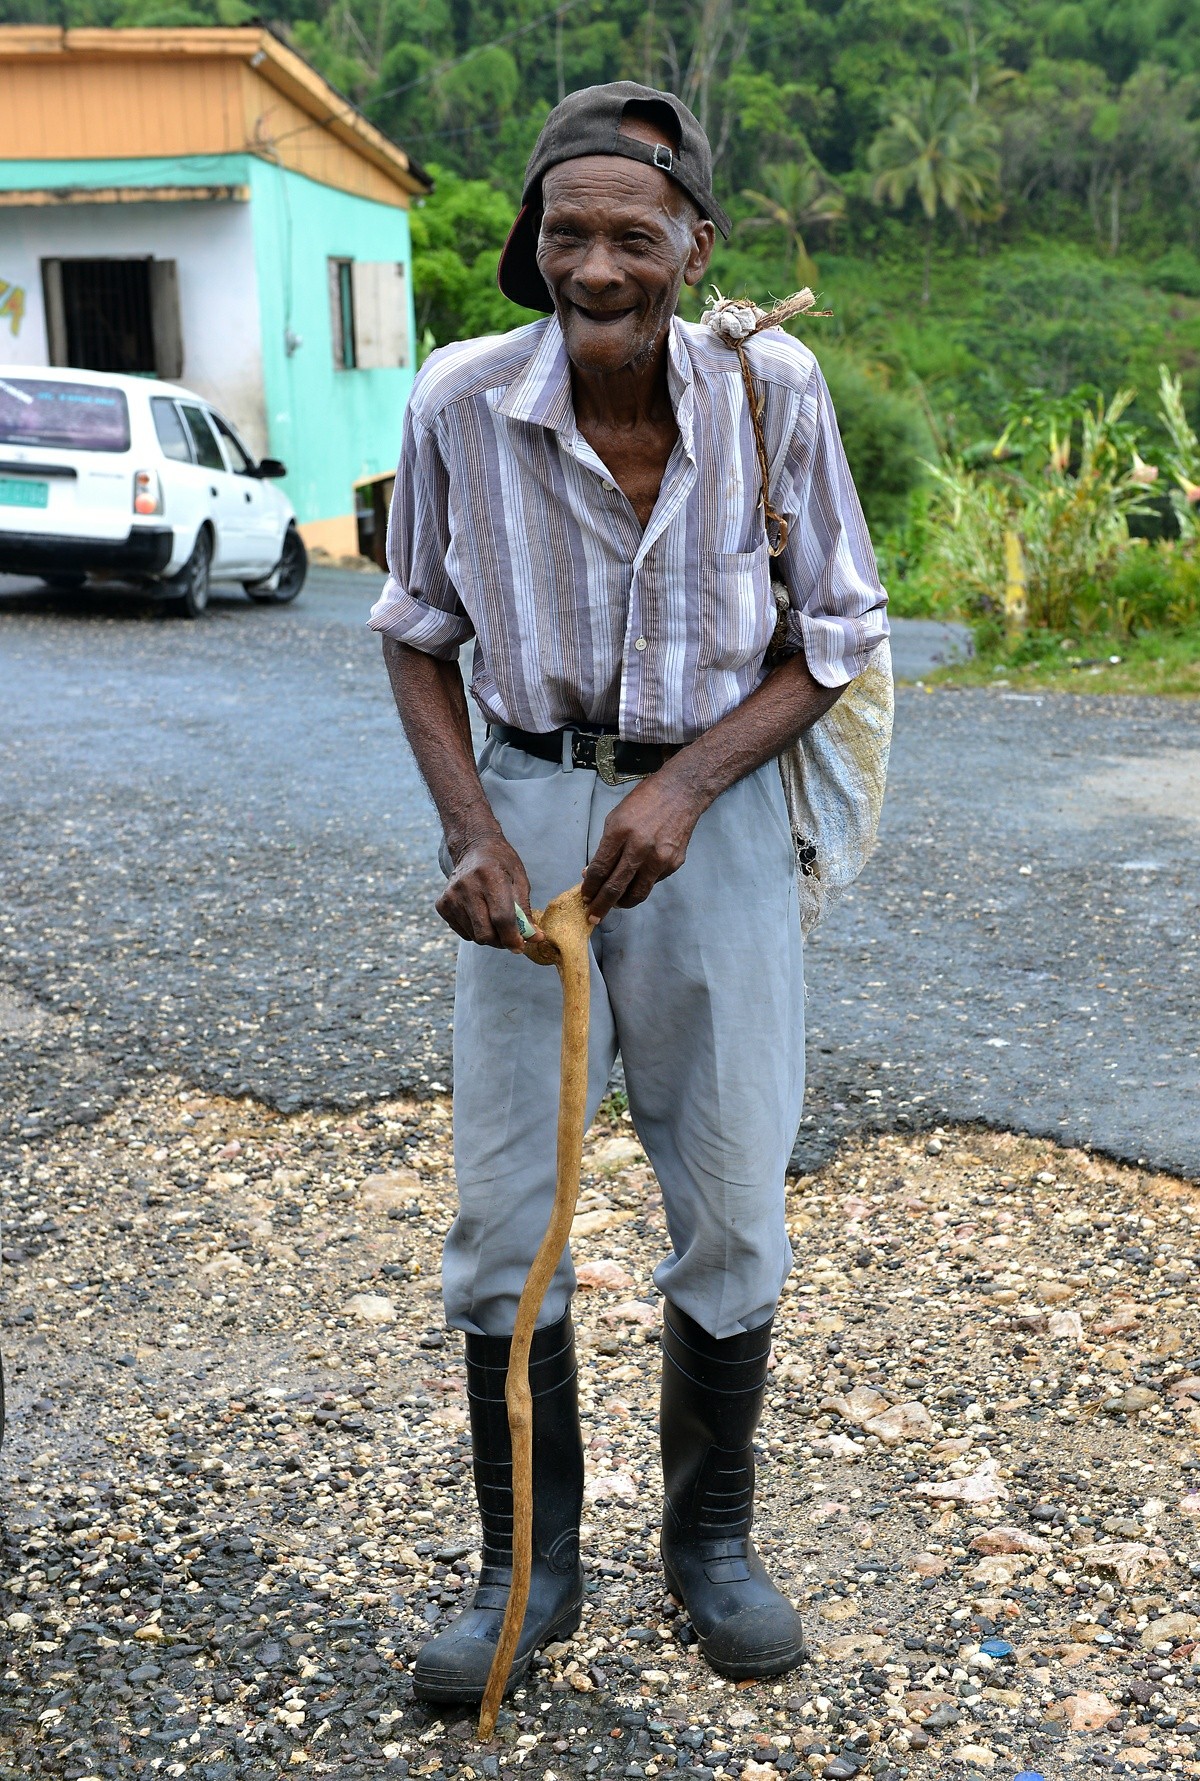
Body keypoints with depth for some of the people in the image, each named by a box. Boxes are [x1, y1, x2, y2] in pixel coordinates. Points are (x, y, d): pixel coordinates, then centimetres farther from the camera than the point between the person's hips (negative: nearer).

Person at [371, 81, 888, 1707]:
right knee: (503, 1215, 4)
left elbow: (838, 635, -3)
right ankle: (530, 1568, 25)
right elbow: (418, 637, 3)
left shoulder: (771, 390, -11)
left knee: (732, 1207, 9)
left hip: (713, 811, 0)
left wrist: (685, 782, -17)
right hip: (527, 806, 1)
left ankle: (713, 1541, 32)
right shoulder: (462, 401, -10)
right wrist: (472, 831, -11)